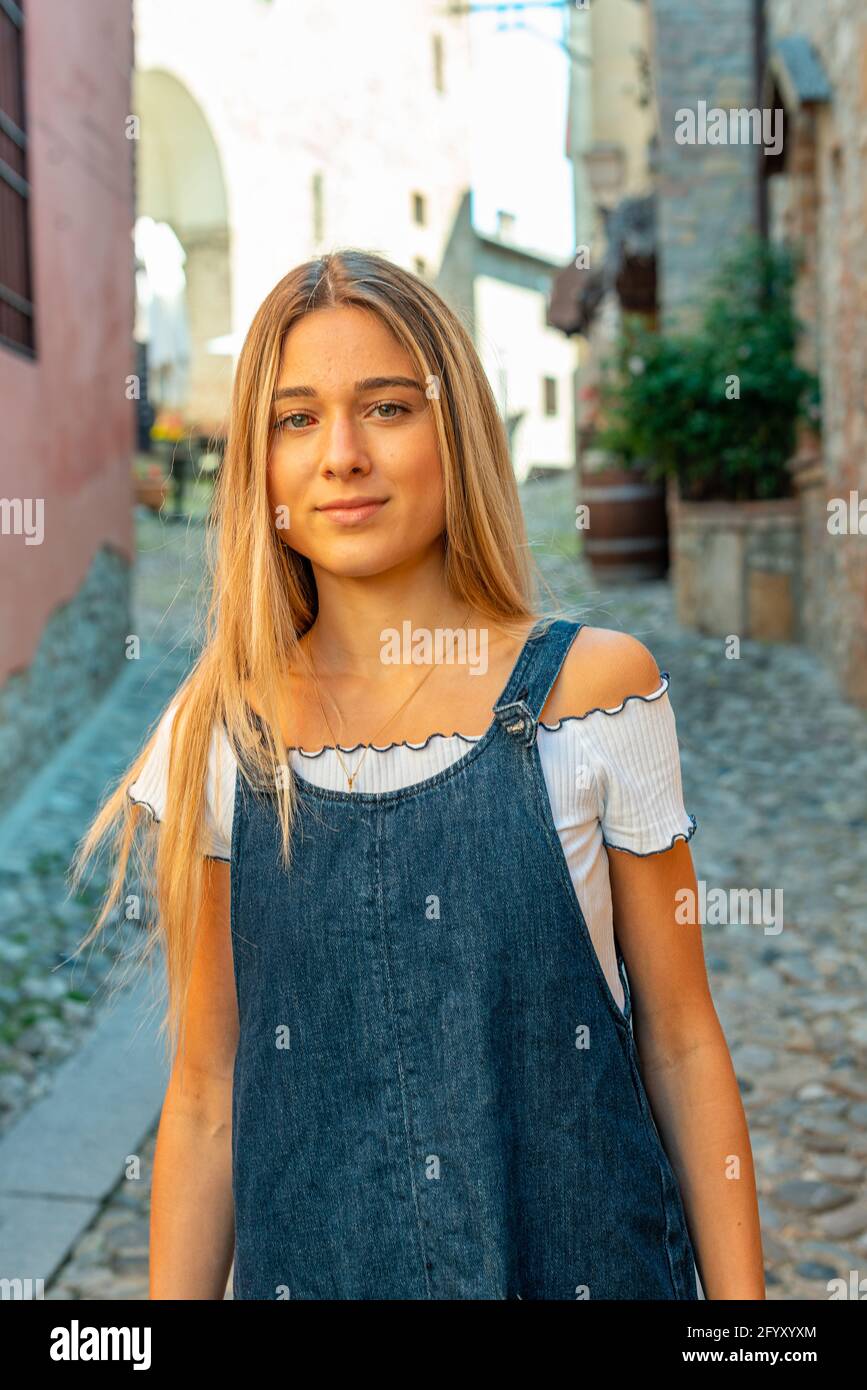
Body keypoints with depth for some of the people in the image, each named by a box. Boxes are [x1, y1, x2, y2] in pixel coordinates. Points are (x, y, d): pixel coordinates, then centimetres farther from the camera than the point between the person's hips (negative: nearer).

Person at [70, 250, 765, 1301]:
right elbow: (206, 1096, -1)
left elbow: (681, 1045, -4)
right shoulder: (220, 736, -6)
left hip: (588, 1258, -1)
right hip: (312, 1264, 1)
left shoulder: (597, 688, -10)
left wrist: (739, 1295, -5)